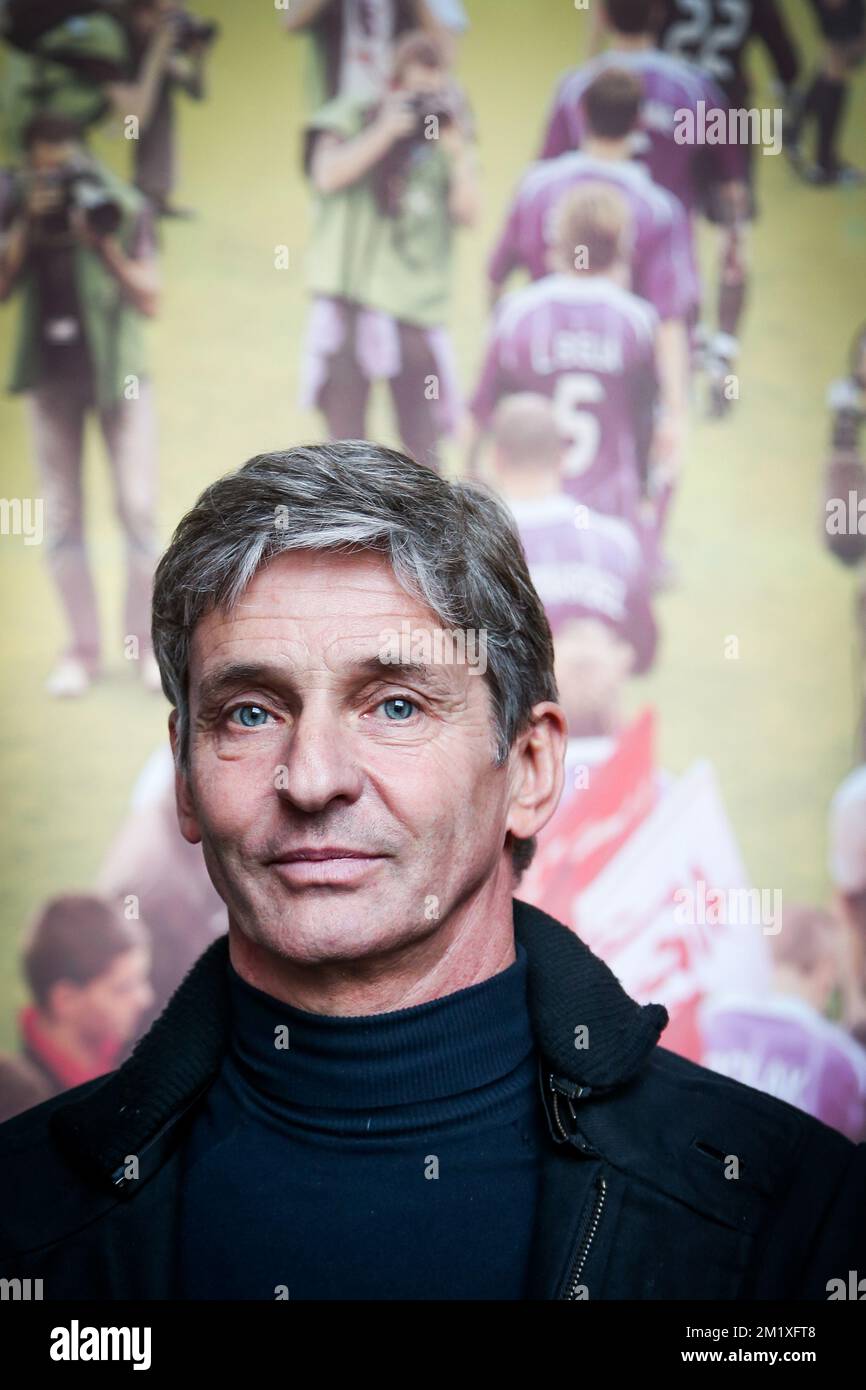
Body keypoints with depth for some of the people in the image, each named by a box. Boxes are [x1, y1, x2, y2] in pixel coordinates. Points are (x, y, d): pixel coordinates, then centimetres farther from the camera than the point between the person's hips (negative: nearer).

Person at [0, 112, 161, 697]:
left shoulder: (124, 207, -5)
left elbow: (150, 301, -7)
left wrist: (105, 243, -19)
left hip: (118, 369, -2)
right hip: (51, 374, 2)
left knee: (139, 508, -7)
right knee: (62, 517, 1)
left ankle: (146, 644, 3)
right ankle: (83, 649, 8)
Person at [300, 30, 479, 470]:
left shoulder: (448, 134, 11)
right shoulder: (353, 118, 6)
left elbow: (467, 214, 4)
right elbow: (326, 175, -10)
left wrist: (458, 153, -8)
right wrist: (384, 133, -12)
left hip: (417, 304, 2)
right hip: (350, 301, -2)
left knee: (422, 443, 0)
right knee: (345, 437, 4)